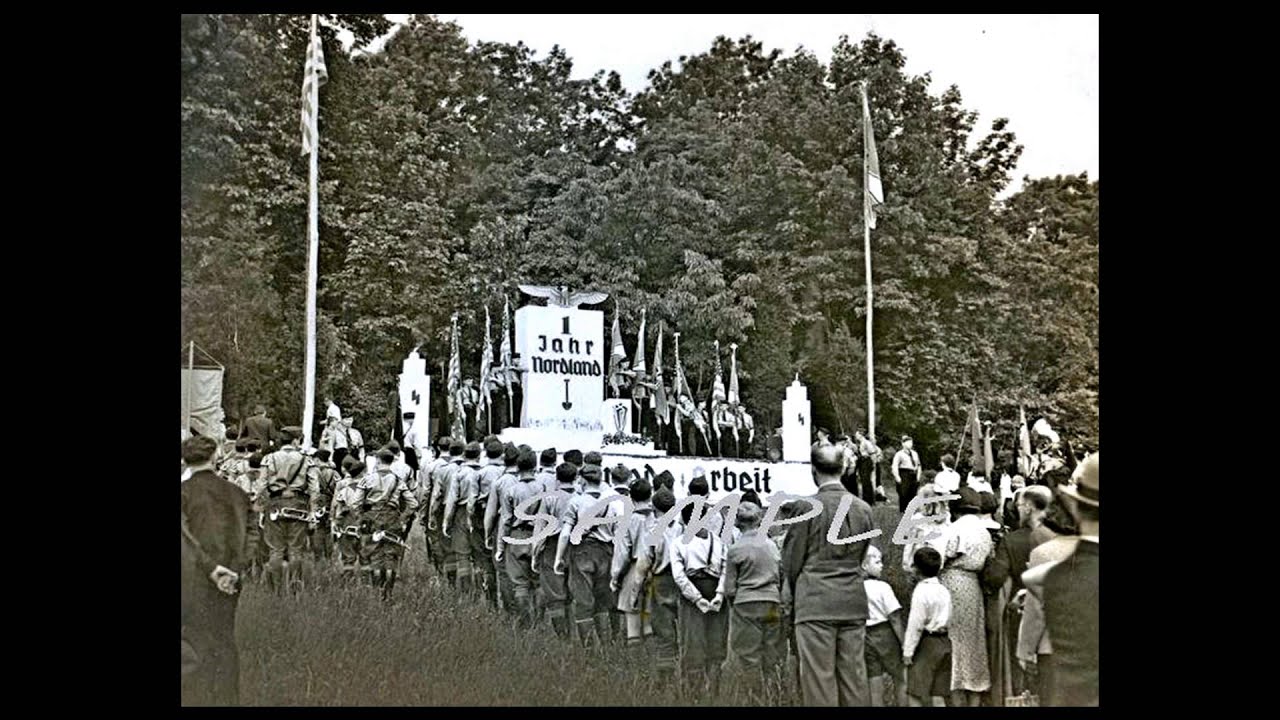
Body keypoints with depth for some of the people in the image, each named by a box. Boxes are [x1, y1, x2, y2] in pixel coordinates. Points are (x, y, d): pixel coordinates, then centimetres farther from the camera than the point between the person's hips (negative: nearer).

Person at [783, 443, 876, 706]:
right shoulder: (863, 509, 4)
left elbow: (791, 560, -3)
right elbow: (860, 556, 12)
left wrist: (797, 593, 14)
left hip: (816, 603, -5)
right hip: (853, 603, 5)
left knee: (819, 676, 0)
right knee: (854, 676, 10)